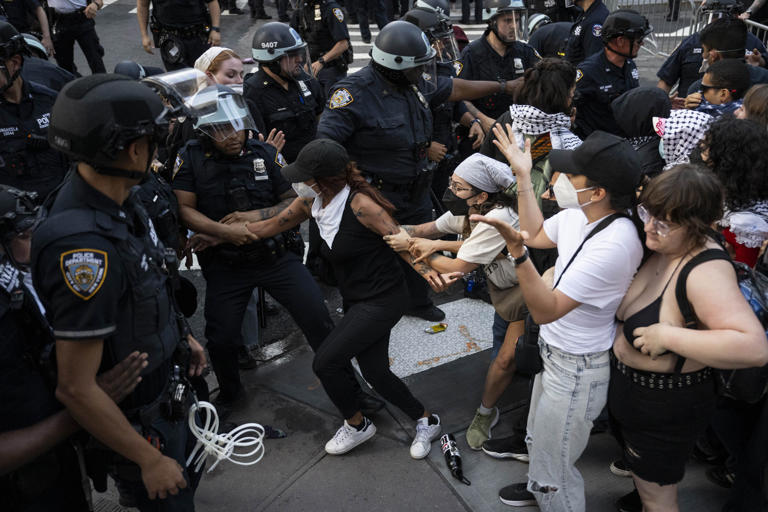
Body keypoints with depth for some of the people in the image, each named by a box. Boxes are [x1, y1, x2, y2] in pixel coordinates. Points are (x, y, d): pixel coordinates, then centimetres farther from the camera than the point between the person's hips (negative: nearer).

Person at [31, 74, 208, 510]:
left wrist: (185, 336, 17)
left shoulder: (120, 203, -6)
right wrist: (150, 460, -21)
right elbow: (76, 388, -30)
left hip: (167, 388, 8)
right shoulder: (85, 248, -35)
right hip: (138, 419, -8)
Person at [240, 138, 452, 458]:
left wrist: (428, 272, -39)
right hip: (357, 300, 8)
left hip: (381, 299, -8)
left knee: (324, 363, -7)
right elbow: (272, 226, 9)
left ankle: (357, 425, 18)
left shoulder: (360, 205, -23)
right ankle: (426, 422, 28)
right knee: (374, 372, 8)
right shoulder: (311, 202, -1)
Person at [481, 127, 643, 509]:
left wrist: (517, 251, -47)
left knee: (553, 466, 8)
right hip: (554, 351, 10)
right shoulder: (578, 214, -9)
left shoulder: (615, 244, -35)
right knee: (539, 440, 33)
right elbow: (537, 234, 13)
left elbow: (546, 310, -34)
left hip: (578, 370, -9)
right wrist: (523, 176, 7)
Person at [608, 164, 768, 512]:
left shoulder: (705, 272, -30)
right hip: (626, 388, 8)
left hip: (664, 406, -8)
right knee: (640, 473, 31)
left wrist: (668, 336, -38)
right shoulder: (657, 246, -6)